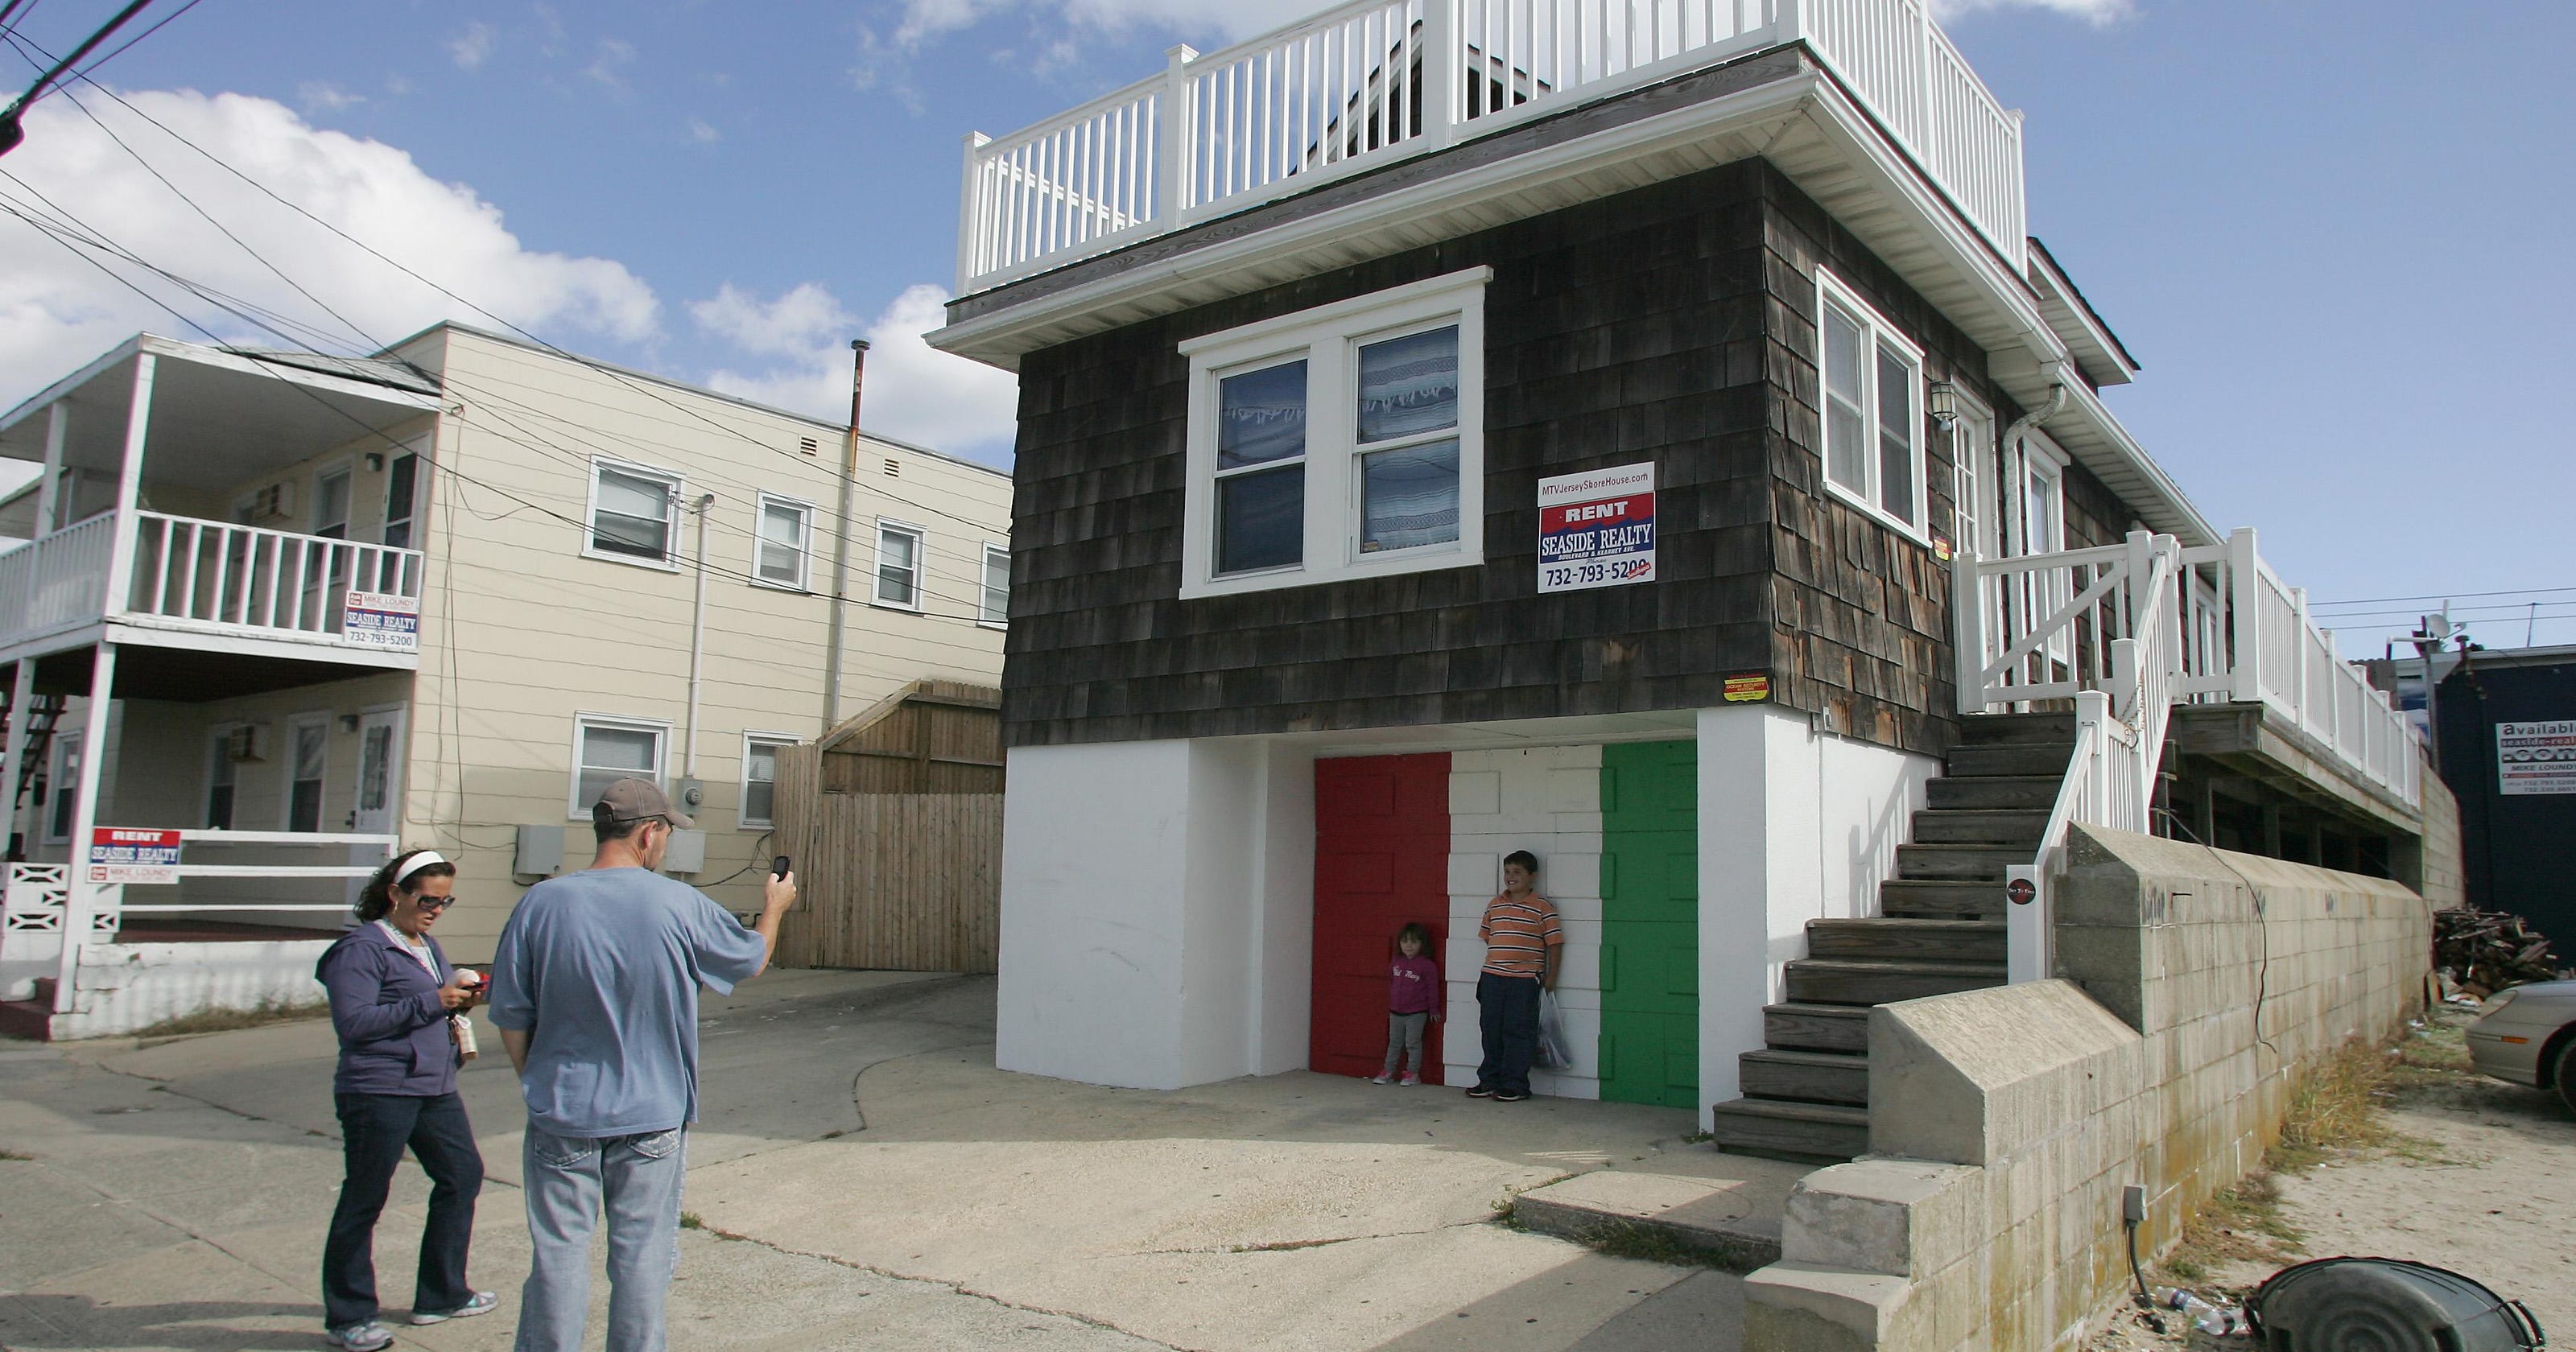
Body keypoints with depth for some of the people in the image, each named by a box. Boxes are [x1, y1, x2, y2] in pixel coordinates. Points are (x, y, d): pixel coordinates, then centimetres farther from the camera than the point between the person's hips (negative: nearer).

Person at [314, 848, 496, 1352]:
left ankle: (441, 1295, 27)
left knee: (463, 1175, 14)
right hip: (378, 1090, -9)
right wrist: (431, 1002, -21)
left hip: (436, 1088, 9)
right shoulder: (361, 948, -11)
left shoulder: (428, 946, 15)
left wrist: (459, 1000, 2)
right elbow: (353, 1022, -19)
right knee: (364, 1201, 2)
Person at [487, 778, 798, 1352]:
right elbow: (752, 959, 8)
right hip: (652, 1117, -1)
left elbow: (511, 1017, -1)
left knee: (558, 1253, 10)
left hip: (562, 1116, 1)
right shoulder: (681, 906, -11)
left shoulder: (542, 903, -8)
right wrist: (774, 908, 28)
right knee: (642, 1256, 10)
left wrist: (537, 1084, 14)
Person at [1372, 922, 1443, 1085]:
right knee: (1394, 1043, 12)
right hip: (1396, 1012, 6)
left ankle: (1413, 1073, 10)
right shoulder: (1397, 962, 6)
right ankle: (1388, 1072, 19)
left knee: (1413, 1043, 0)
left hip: (1416, 1014, -6)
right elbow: (1391, 977, 19)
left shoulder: (1427, 965, -11)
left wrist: (1433, 1010, -5)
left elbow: (1432, 989, -8)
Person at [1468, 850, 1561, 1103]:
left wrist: (1551, 976, -5)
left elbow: (1554, 943, -3)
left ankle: (1515, 1085, 7)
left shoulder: (1543, 907, -4)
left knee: (1518, 1032, -2)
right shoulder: (1494, 905, 11)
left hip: (1525, 980, -5)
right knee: (1490, 1030, 10)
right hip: (1492, 977, 5)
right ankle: (1490, 1081, 21)